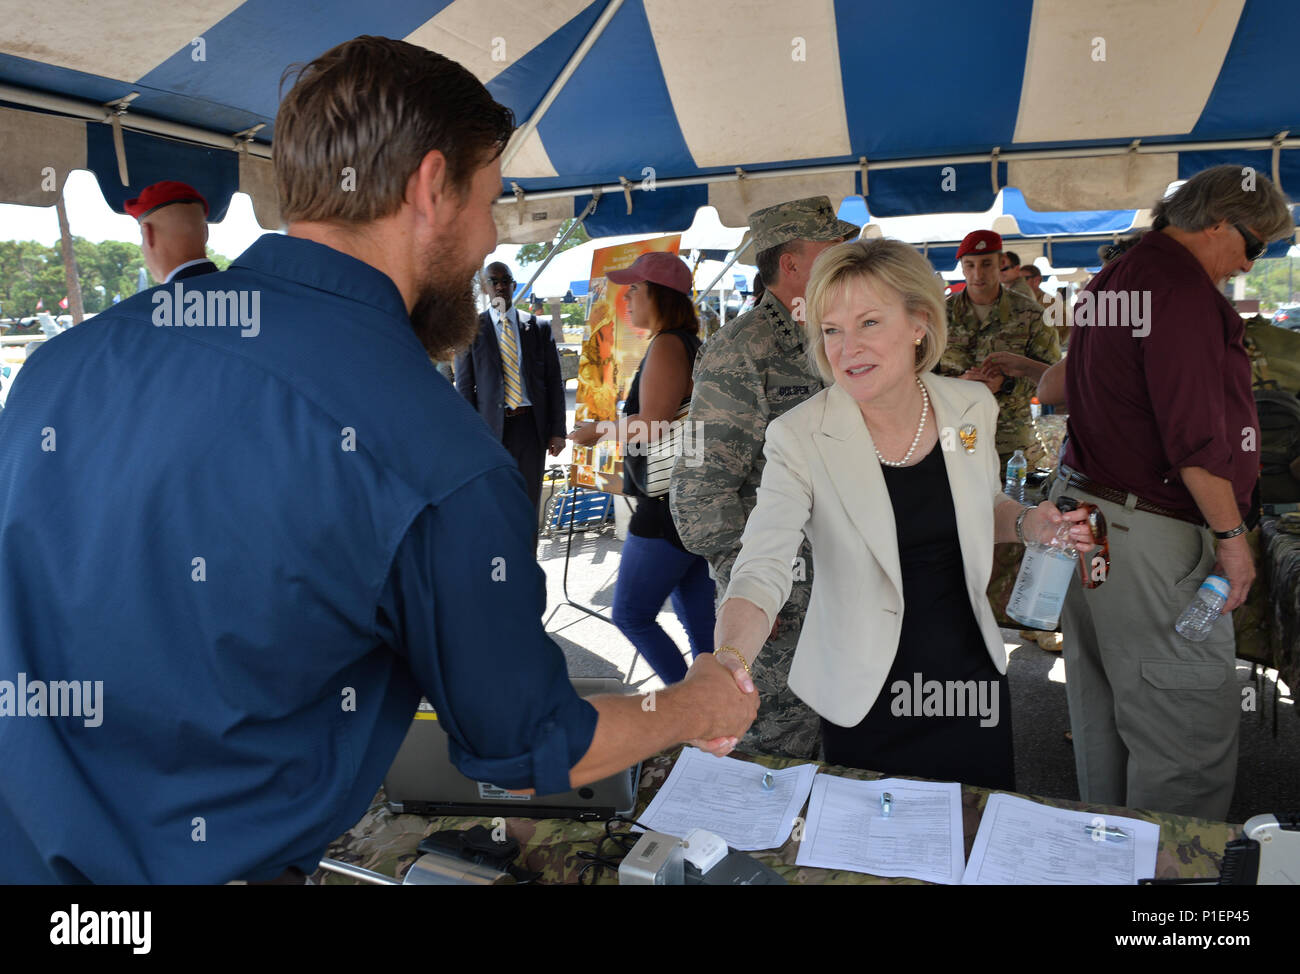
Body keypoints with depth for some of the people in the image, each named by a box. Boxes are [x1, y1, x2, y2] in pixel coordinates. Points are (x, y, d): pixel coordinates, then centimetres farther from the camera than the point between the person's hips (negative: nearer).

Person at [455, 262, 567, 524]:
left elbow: (554, 381, 7)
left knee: (529, 502, 8)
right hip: (491, 425, -1)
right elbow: (465, 387, 2)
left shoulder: (538, 328, 7)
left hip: (531, 424, 2)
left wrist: (557, 431, 1)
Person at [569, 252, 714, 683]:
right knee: (700, 621, 13)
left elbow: (653, 427, -23)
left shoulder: (667, 345, -14)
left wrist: (598, 431, -9)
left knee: (631, 614, 1)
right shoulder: (692, 344, 15)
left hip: (668, 510, -10)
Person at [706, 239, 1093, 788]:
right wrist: (730, 656, -46)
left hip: (973, 680, 4)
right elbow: (762, 569, -27)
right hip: (866, 700, -3)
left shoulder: (972, 407, -6)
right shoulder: (800, 439, -18)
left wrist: (1027, 523, -9)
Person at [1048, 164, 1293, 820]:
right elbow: (1195, 434, -20)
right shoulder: (1183, 288, -16)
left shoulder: (1106, 282, 15)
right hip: (1152, 537, -10)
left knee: (1100, 711, 19)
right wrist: (1230, 533, -11)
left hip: (1083, 507, 11)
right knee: (1193, 730, 1)